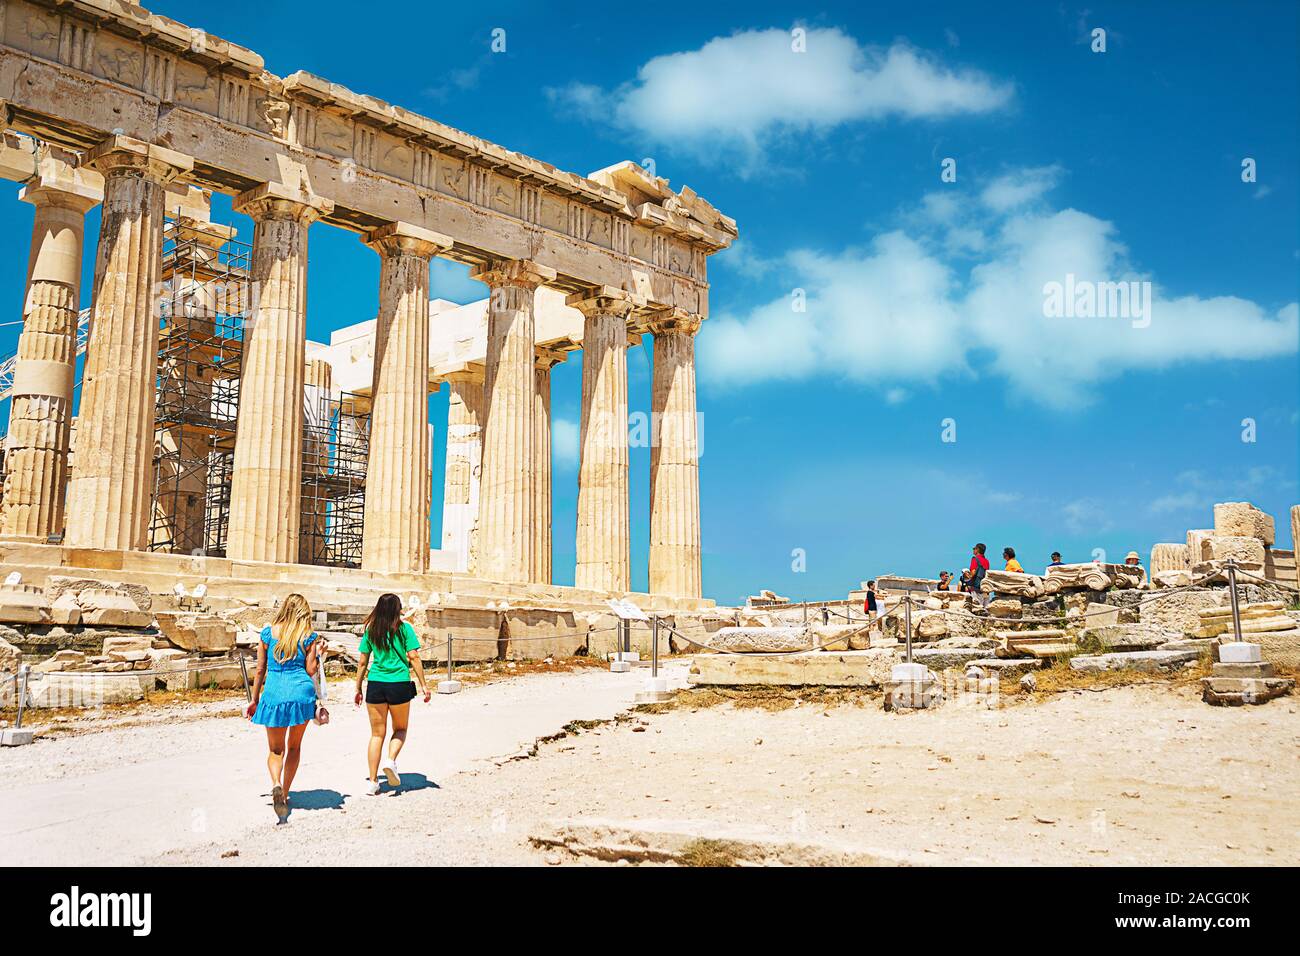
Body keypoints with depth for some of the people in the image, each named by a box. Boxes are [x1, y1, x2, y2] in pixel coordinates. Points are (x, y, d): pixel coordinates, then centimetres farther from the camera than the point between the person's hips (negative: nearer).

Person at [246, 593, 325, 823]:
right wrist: (318, 652, 12)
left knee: (275, 749, 11)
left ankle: (276, 786, -17)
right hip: (301, 693, 0)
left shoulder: (268, 633, 3)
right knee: (294, 746, 19)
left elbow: (260, 670, 7)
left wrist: (254, 700, 15)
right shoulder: (308, 637, -1)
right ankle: (285, 794, 20)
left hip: (274, 694, 0)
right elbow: (310, 671, -2)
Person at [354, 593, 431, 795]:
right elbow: (414, 658, -6)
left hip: (375, 685, 2)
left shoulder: (371, 631, 7)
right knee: (400, 729, 18)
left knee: (377, 733, 10)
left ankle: (373, 781, 7)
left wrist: (358, 689, 16)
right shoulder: (404, 629, -2)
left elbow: (362, 663, 8)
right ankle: (391, 760, -8)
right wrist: (423, 684, -2)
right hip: (399, 684, -2)